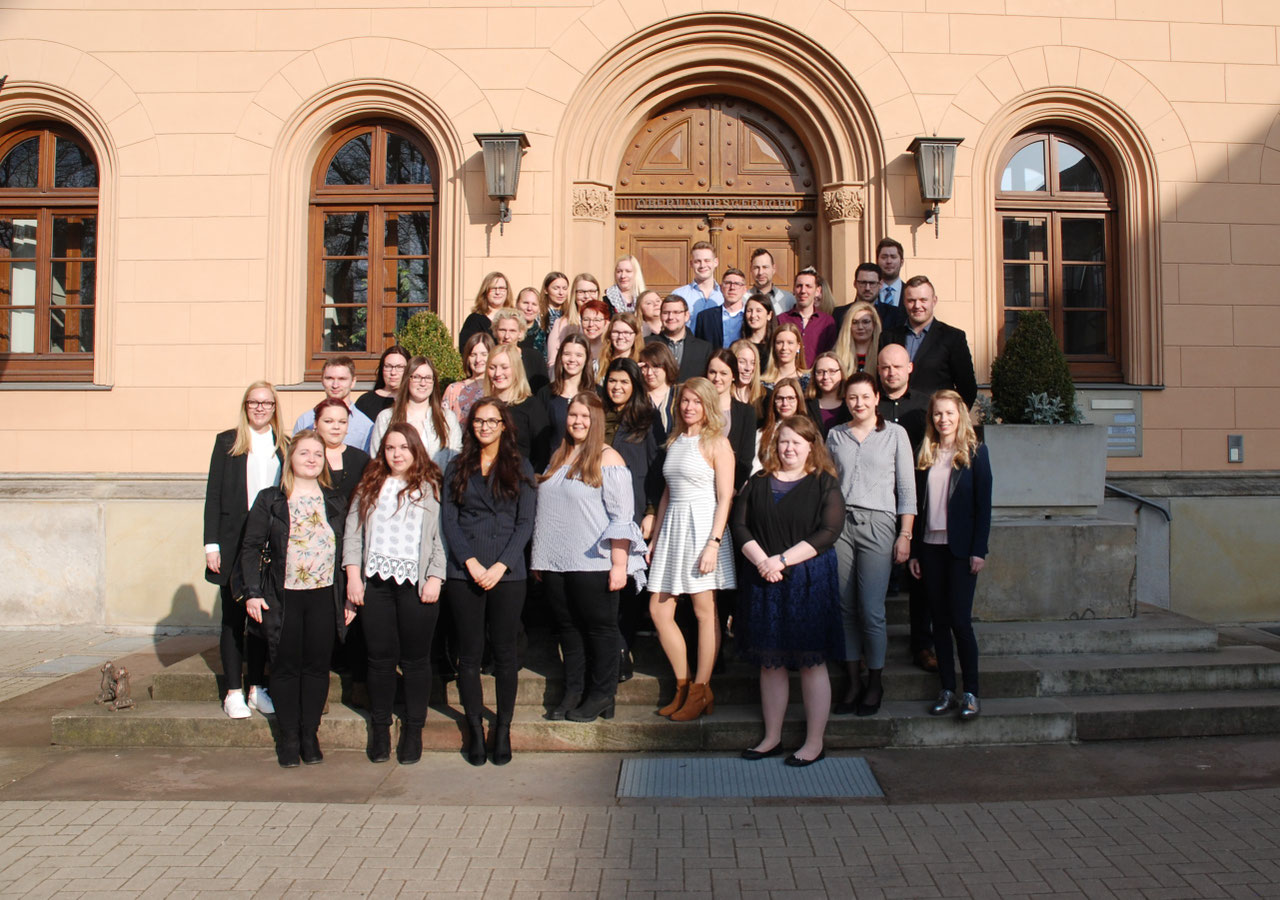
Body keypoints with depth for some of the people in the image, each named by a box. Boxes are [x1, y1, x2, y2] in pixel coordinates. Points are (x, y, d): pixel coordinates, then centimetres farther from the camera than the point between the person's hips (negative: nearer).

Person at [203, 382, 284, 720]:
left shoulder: (284, 447, 7)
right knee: (233, 618, 4)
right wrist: (211, 544, -5)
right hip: (234, 543, -1)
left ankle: (257, 688, 19)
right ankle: (234, 693, 12)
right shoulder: (227, 442, 3)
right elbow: (213, 495, 1)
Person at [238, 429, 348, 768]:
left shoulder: (335, 502, 9)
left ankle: (310, 734, 19)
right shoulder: (270, 500, 2)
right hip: (283, 598, -2)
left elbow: (346, 550, 10)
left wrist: (348, 598, 6)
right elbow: (251, 547, 1)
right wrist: (253, 593, -7)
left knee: (317, 666, 6)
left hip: (324, 597, 2)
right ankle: (288, 737, 17)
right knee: (286, 667, 5)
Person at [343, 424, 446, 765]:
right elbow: (353, 532, 10)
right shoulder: (369, 487, 13)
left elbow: (441, 537, 1)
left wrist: (435, 578, -9)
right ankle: (379, 727, 19)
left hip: (417, 583, -2)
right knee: (380, 657, 6)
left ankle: (413, 730, 15)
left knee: (415, 659, 4)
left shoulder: (431, 488, 5)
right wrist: (353, 575, 0)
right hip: (375, 583, 2)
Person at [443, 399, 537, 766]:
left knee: (504, 652, 3)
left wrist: (501, 565, -9)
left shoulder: (520, 467, 7)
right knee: (469, 653, 3)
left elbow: (525, 523, 1)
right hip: (463, 572, 1)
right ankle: (475, 729, 14)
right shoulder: (457, 467, 10)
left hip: (508, 572, -1)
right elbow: (449, 521, 4)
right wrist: (470, 562, -9)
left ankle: (503, 729, 14)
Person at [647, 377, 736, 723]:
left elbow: (725, 498, -10)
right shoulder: (675, 441, 16)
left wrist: (714, 543, -18)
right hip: (673, 526, 7)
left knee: (704, 610, 0)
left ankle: (701, 691, 8)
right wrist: (655, 537, 14)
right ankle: (683, 687, 16)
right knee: (658, 609, 4)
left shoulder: (716, 443, -4)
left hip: (703, 525, -7)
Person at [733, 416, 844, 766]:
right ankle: (772, 737, 20)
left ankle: (814, 742, 11)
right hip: (763, 581, 4)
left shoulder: (825, 484, 0)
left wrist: (782, 560, -16)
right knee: (770, 662, 9)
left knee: (812, 662, 1)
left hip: (810, 581, -3)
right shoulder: (758, 483, 10)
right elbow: (740, 525, 3)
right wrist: (761, 560, -14)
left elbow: (828, 533, -11)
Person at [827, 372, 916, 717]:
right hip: (840, 523, 3)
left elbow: (906, 488, 3)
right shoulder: (835, 435, 12)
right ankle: (854, 683, 14)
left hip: (877, 524, -3)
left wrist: (905, 534, -3)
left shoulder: (895, 434, 5)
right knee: (845, 608, 3)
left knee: (871, 610, -6)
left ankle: (875, 684, 10)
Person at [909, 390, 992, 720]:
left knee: (960, 619, -6)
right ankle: (947, 690, 15)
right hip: (930, 547, 4)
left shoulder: (975, 453, 0)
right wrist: (913, 551, 5)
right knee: (940, 620, 7)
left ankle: (971, 693, 6)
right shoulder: (924, 456, 9)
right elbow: (917, 504, 9)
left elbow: (983, 504, -4)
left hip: (961, 548, -4)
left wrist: (979, 550, -11)